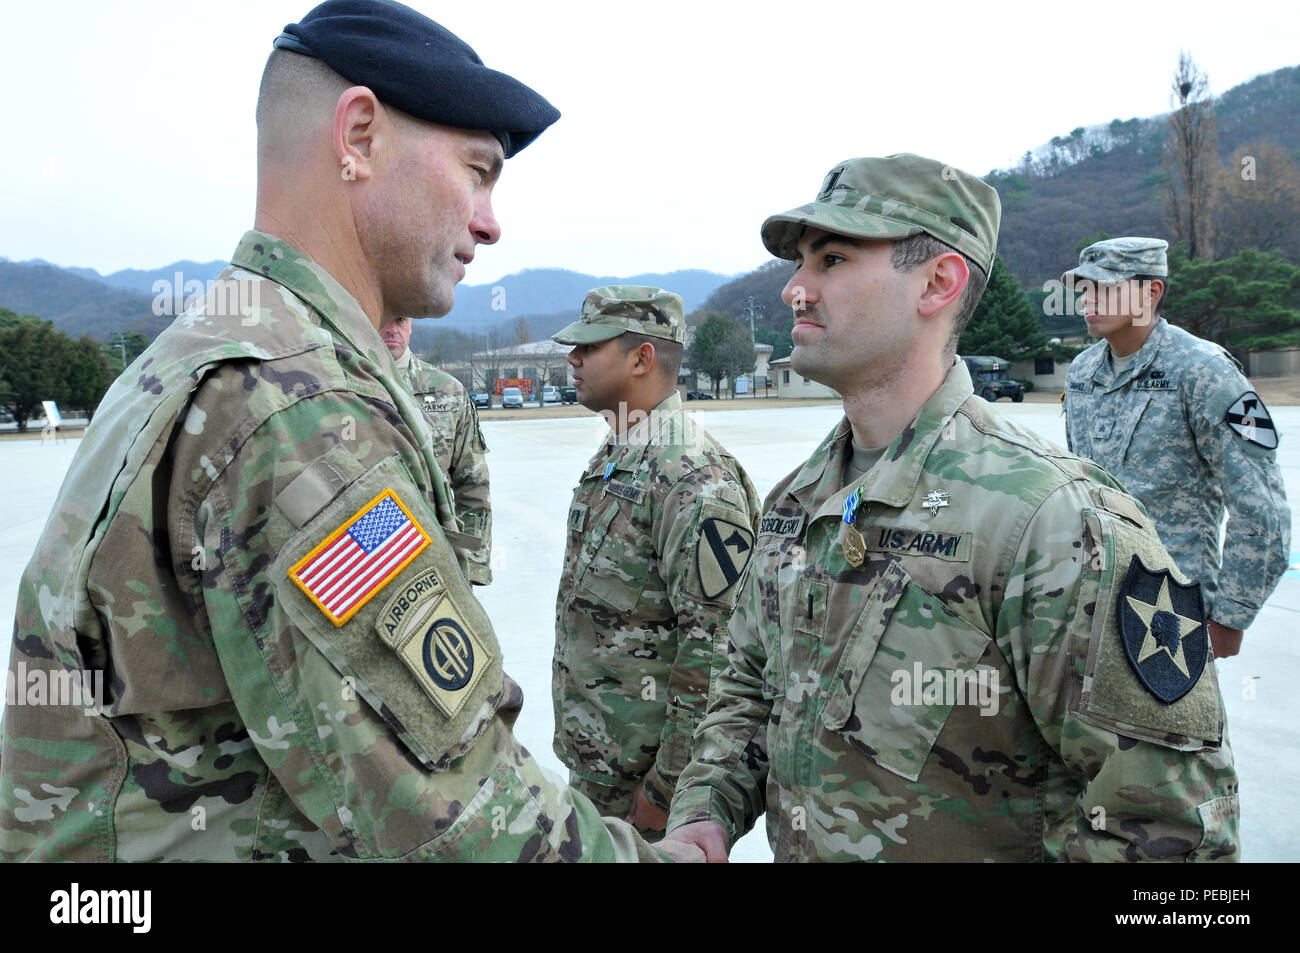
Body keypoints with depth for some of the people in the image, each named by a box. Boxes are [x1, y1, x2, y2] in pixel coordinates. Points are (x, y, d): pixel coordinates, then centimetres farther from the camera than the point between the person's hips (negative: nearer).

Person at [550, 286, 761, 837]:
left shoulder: (695, 478, -23)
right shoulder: (612, 457, 8)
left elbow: (715, 642, -25)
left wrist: (667, 784, -21)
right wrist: (574, 729, 19)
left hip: (637, 767, -9)